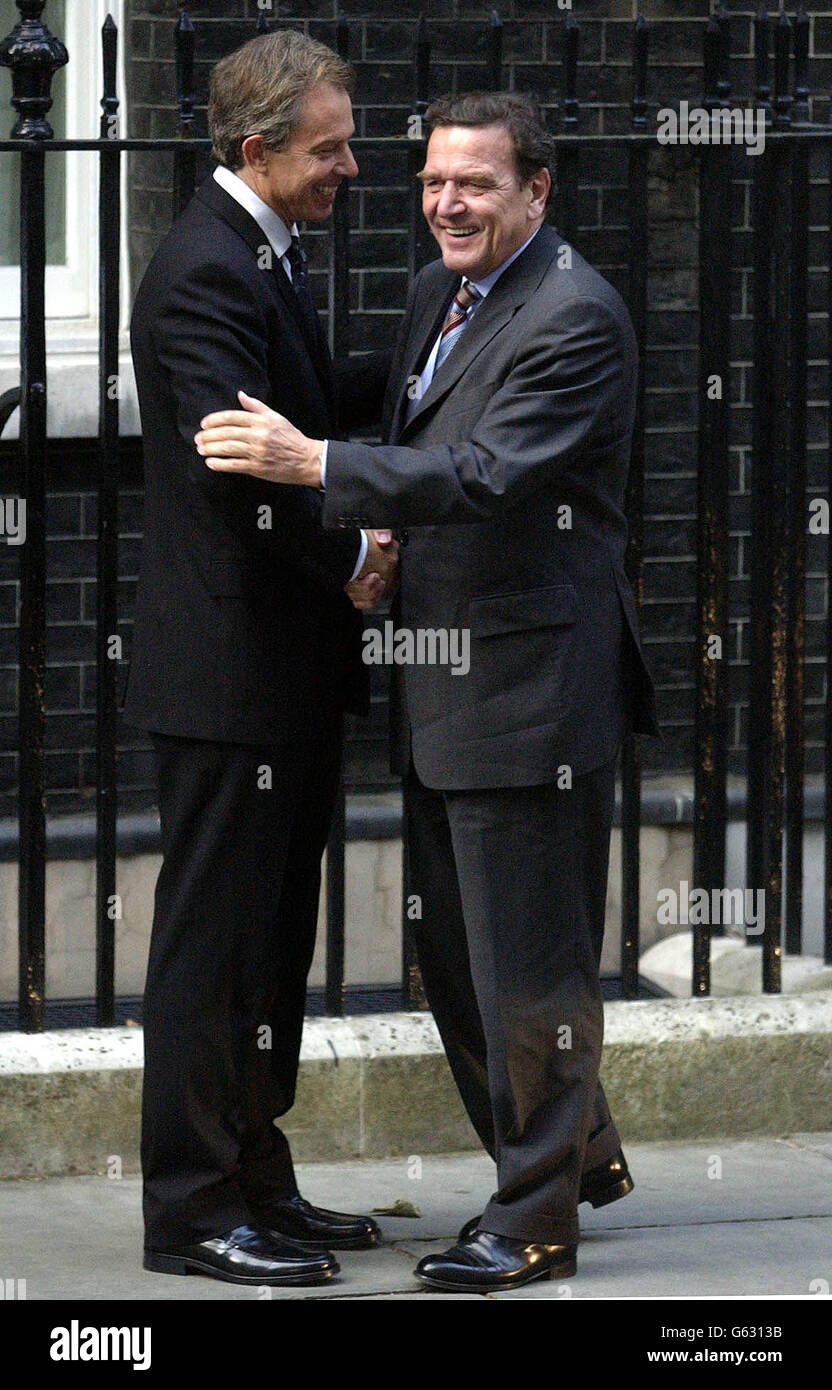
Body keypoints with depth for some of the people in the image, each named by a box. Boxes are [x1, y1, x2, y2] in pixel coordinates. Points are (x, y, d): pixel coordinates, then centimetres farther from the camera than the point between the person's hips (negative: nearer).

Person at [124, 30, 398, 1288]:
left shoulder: (266, 260, 15)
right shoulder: (207, 273, -18)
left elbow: (315, 419, 19)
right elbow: (242, 462, -25)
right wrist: (352, 557, -15)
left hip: (288, 668, 10)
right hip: (230, 671, -10)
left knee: (273, 942, 16)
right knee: (216, 944, -4)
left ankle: (256, 1185, 24)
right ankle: (196, 1212, 2)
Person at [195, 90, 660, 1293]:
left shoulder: (572, 318, -16)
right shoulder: (437, 295, 13)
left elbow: (490, 473, -27)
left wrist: (313, 464, -31)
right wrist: (385, 541, 5)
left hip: (530, 687, -10)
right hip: (446, 687, 10)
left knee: (525, 958, -2)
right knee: (455, 953, 16)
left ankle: (536, 1219, 8)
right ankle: (579, 1155, 31)